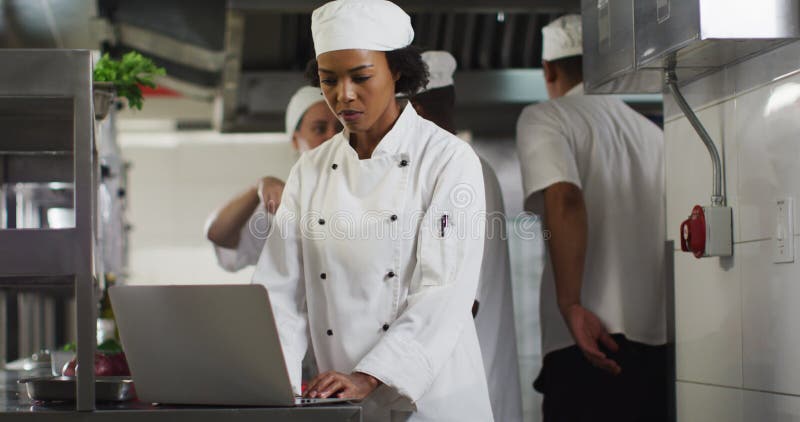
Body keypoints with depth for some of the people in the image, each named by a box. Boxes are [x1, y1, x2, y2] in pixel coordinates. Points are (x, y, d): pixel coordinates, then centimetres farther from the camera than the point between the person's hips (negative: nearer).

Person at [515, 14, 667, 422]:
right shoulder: (651, 133, 20)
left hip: (587, 346, -6)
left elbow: (564, 200, -16)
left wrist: (570, 306, -19)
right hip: (663, 342, 6)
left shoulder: (544, 118, 2)